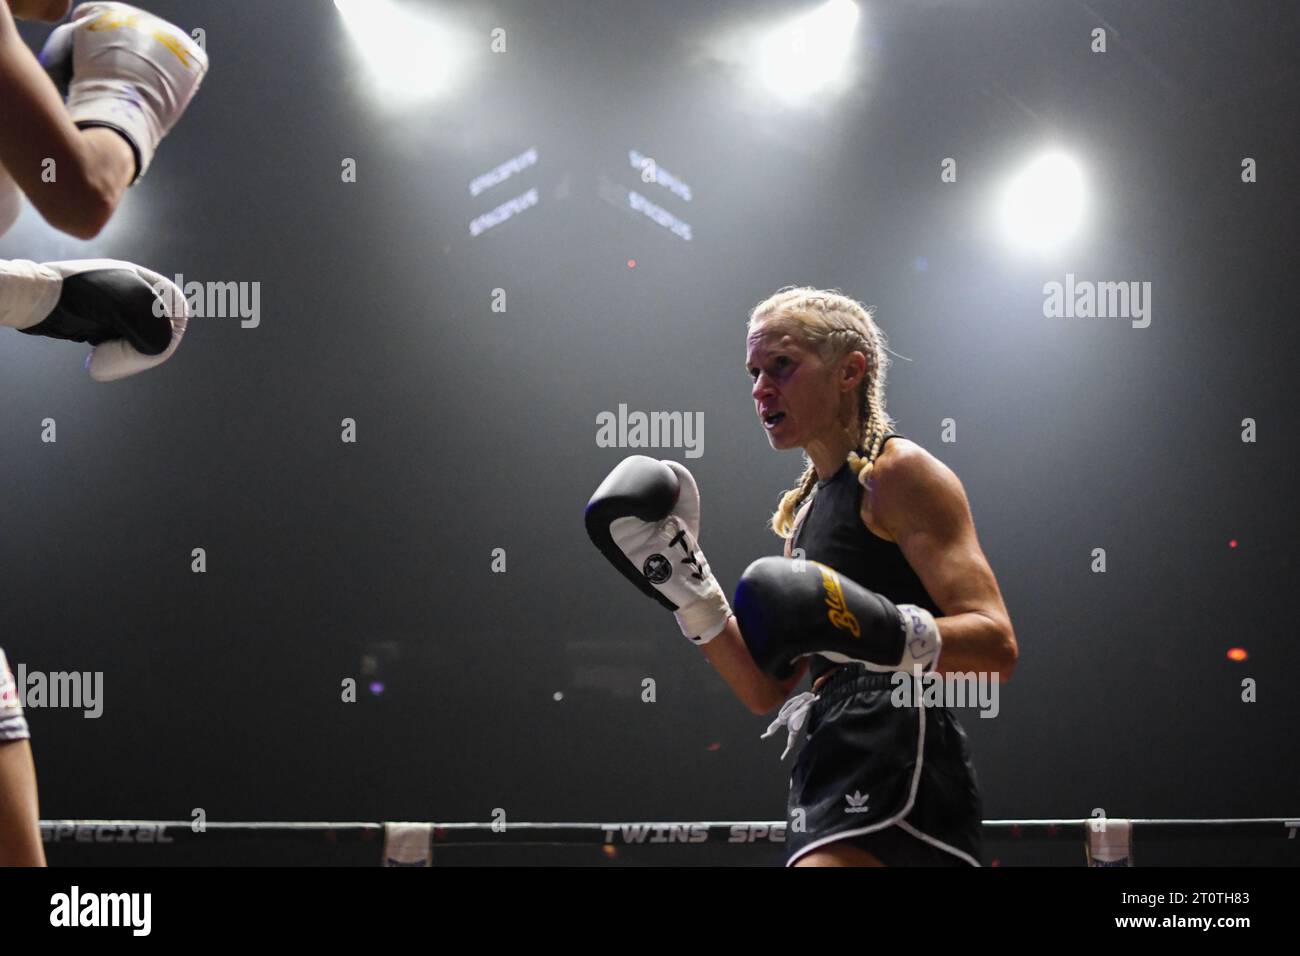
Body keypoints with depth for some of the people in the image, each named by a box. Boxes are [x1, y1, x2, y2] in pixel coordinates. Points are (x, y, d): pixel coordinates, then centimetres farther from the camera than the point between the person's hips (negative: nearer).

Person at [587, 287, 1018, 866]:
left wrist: (886, 634, -28)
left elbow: (998, 648, -12)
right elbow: (766, 691, 18)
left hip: (892, 772, -9)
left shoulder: (901, 473, -2)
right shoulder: (806, 505, 23)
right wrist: (686, 587, 9)